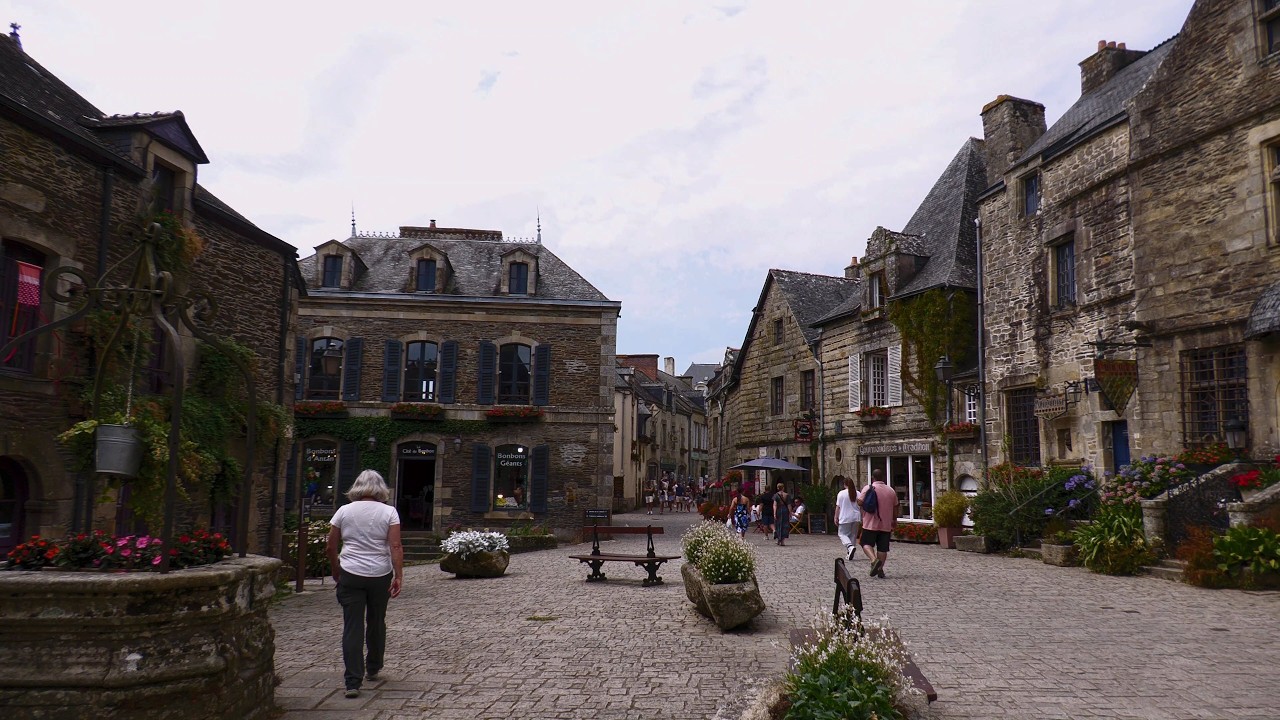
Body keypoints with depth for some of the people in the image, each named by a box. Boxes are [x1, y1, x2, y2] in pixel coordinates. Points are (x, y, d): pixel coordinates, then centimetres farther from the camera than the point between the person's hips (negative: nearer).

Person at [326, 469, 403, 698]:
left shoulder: (344, 511, 3)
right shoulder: (389, 512, -2)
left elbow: (330, 547, 5)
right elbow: (395, 547, -10)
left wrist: (336, 572, 18)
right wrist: (398, 576, -8)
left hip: (350, 576, 0)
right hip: (380, 576, 0)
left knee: (352, 627, 1)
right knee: (377, 622, 18)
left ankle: (353, 682, -4)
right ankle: (373, 669, 35)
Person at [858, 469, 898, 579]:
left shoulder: (868, 488, -7)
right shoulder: (891, 490, 7)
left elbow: (860, 502, -12)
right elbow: (895, 507, 12)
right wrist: (894, 520, 25)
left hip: (870, 523, -4)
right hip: (886, 524, 4)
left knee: (866, 543, 3)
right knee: (883, 548, 9)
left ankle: (874, 560, -21)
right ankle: (880, 569, 9)